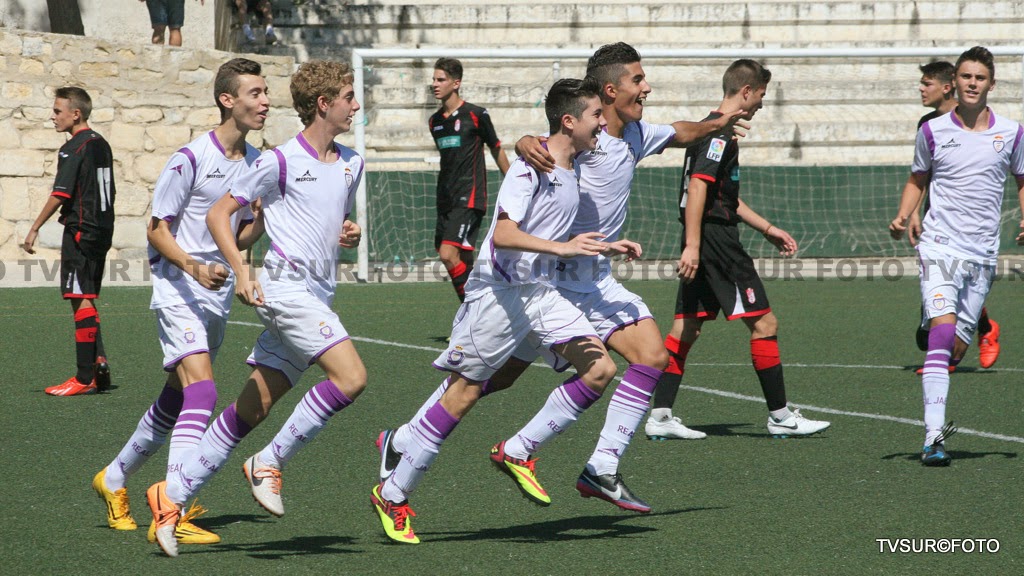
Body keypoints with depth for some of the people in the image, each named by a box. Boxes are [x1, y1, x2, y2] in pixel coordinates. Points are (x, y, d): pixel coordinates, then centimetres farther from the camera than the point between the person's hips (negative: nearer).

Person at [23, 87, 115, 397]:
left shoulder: (73, 150, -13)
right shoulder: (101, 145, 13)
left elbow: (60, 195, -17)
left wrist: (35, 228, -12)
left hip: (80, 231, -9)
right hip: (102, 229, 9)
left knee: (80, 300, -8)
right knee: (87, 300, 16)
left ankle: (85, 378, -11)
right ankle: (99, 366, 11)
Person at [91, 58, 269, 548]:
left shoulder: (255, 163, 8)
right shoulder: (191, 158, -15)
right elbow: (157, 229, -11)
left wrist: (262, 221, -6)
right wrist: (193, 267, -26)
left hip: (218, 295, 8)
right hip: (178, 292, -8)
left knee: (177, 398, 16)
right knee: (201, 389, -23)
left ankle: (114, 480, 37)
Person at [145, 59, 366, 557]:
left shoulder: (350, 164, 16)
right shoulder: (281, 161, -6)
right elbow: (218, 214, -3)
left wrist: (350, 234, 7)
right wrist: (240, 270, -15)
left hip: (318, 297, 7)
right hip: (285, 286, -7)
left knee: (251, 410, 5)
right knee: (350, 376, -22)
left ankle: (172, 493, 10)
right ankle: (269, 463, -11)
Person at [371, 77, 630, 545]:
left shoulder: (573, 169, 13)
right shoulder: (531, 166, -15)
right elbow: (504, 234, -27)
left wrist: (605, 246, 24)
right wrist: (561, 247, -34)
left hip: (539, 292, 8)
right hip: (499, 291, -8)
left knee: (600, 369, -5)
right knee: (463, 395, -5)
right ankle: (392, 495, 4)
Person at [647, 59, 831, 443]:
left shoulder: (715, 130, 20)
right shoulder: (720, 132, -12)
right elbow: (698, 186, -22)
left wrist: (768, 229, 33)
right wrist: (693, 245, -27)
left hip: (705, 243, 10)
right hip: (715, 241, -10)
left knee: (686, 327, 7)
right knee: (764, 323, -4)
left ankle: (660, 414, 4)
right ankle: (780, 416, 0)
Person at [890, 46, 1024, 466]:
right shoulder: (933, 131, 2)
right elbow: (917, 179, 15)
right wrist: (903, 216, -2)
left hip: (983, 253, 3)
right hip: (939, 244, -3)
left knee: (959, 341, 7)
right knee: (942, 327, -20)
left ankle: (936, 417, 31)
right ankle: (933, 436, -26)